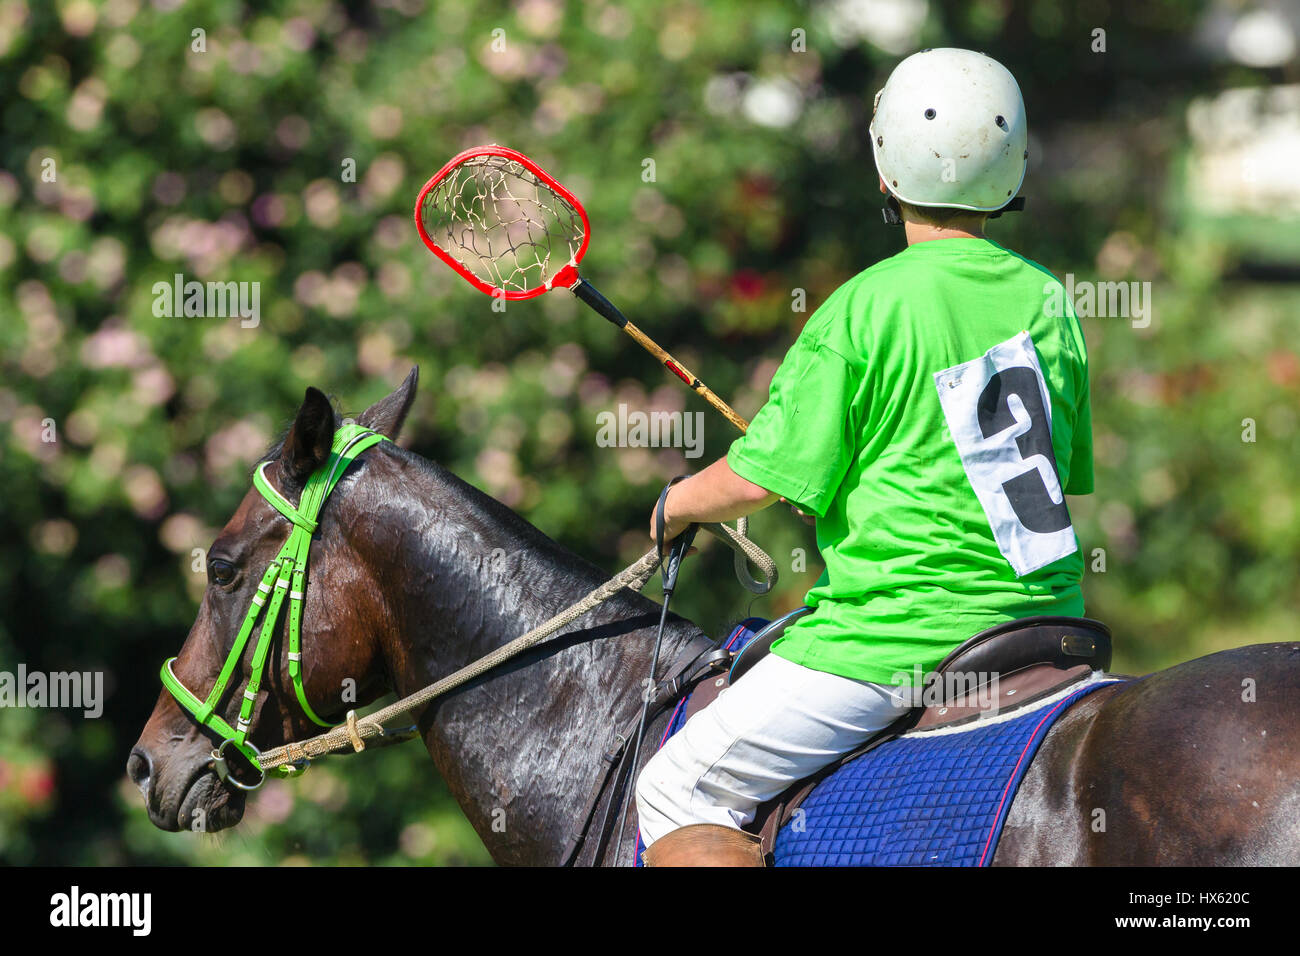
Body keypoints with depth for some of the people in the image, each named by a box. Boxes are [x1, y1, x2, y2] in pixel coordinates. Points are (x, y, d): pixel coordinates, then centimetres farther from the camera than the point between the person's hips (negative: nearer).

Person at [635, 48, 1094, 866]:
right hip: (1040, 629, 6)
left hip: (894, 637, -6)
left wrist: (675, 508, 11)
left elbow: (760, 481, -11)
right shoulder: (1047, 300, 6)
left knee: (679, 794, 1)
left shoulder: (862, 310, -12)